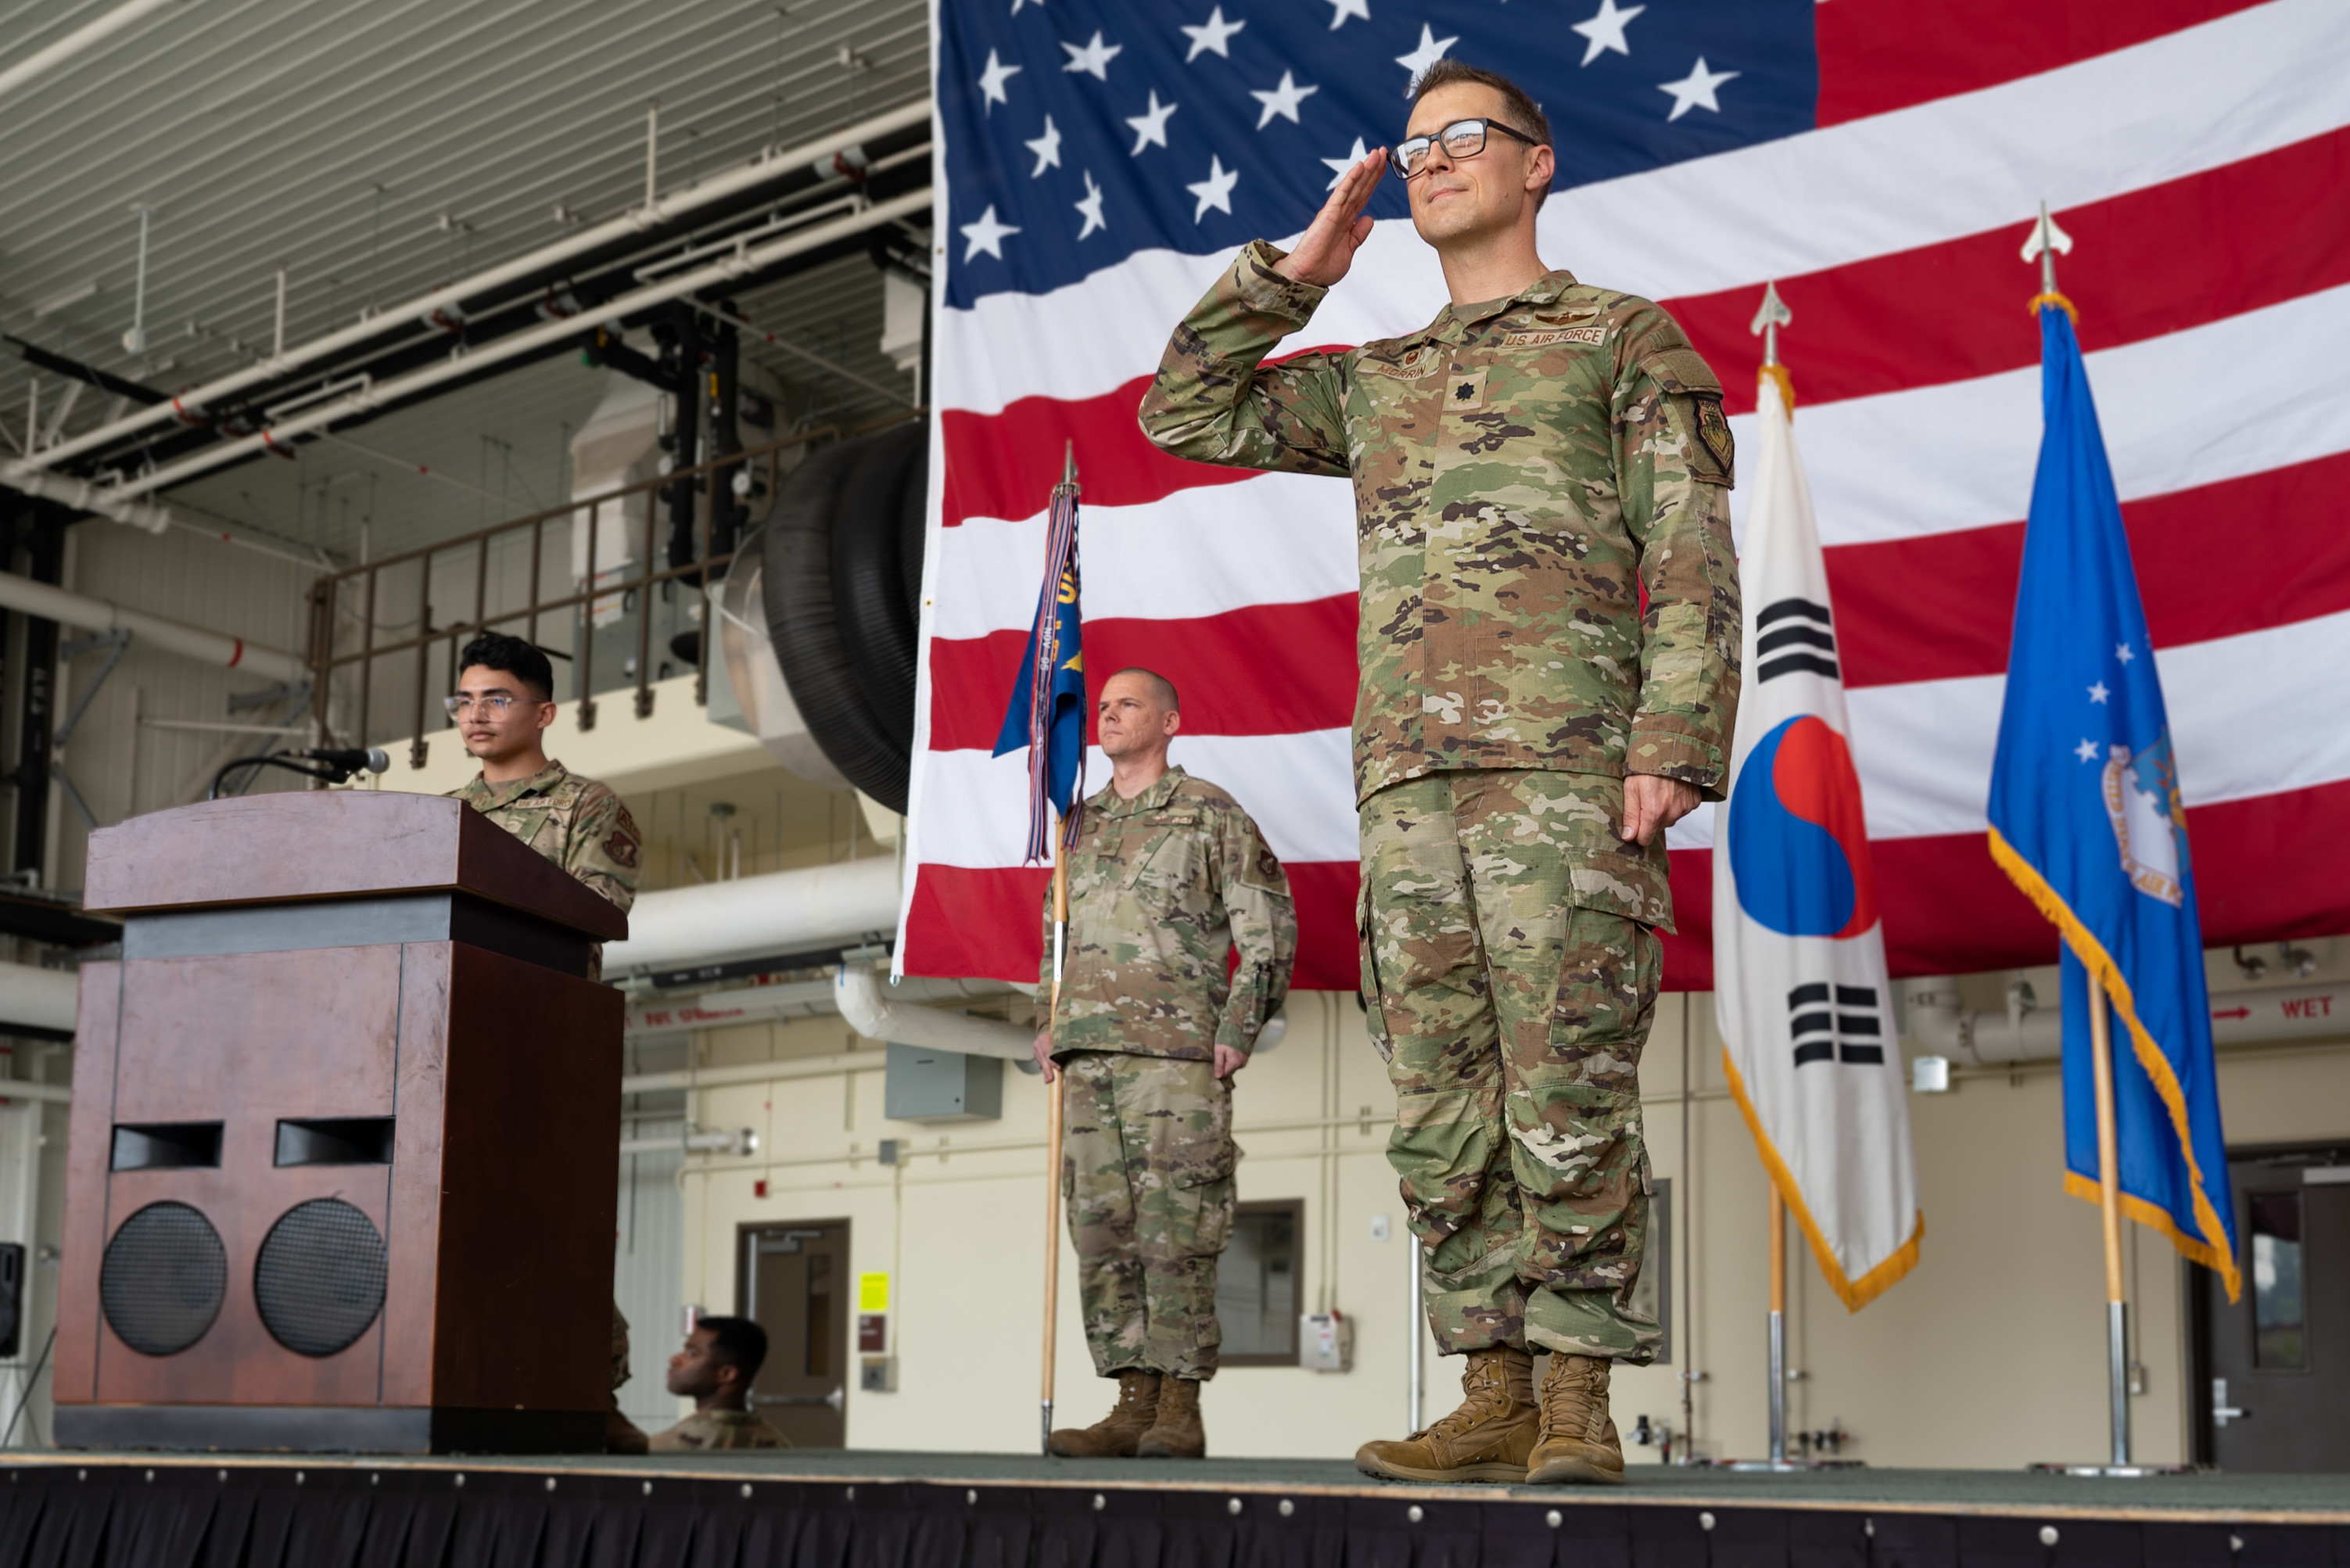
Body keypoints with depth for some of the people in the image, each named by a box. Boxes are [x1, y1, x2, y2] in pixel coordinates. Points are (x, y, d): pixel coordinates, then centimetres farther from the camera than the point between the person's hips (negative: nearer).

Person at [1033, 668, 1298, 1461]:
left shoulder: (1211, 813, 4)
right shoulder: (1081, 824, 21)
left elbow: (1268, 929, 0)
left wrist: (1239, 1030, -8)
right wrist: (1049, 1026, 16)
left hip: (1177, 1049, -6)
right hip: (1088, 1054, 6)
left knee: (1175, 1232, -9)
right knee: (1102, 1231, 2)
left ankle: (1181, 1406, -5)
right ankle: (1133, 1401, 7)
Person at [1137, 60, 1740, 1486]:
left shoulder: (1629, 339, 11)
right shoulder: (1371, 383, 26)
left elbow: (1692, 564, 1)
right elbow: (1186, 413, 24)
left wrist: (1676, 746, -12)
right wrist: (1296, 272, 19)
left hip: (1568, 768, -5)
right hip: (1408, 780, 5)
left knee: (1569, 1102, -8)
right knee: (1443, 1111, 2)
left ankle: (1580, 1405, -3)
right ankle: (1495, 1399, 7)